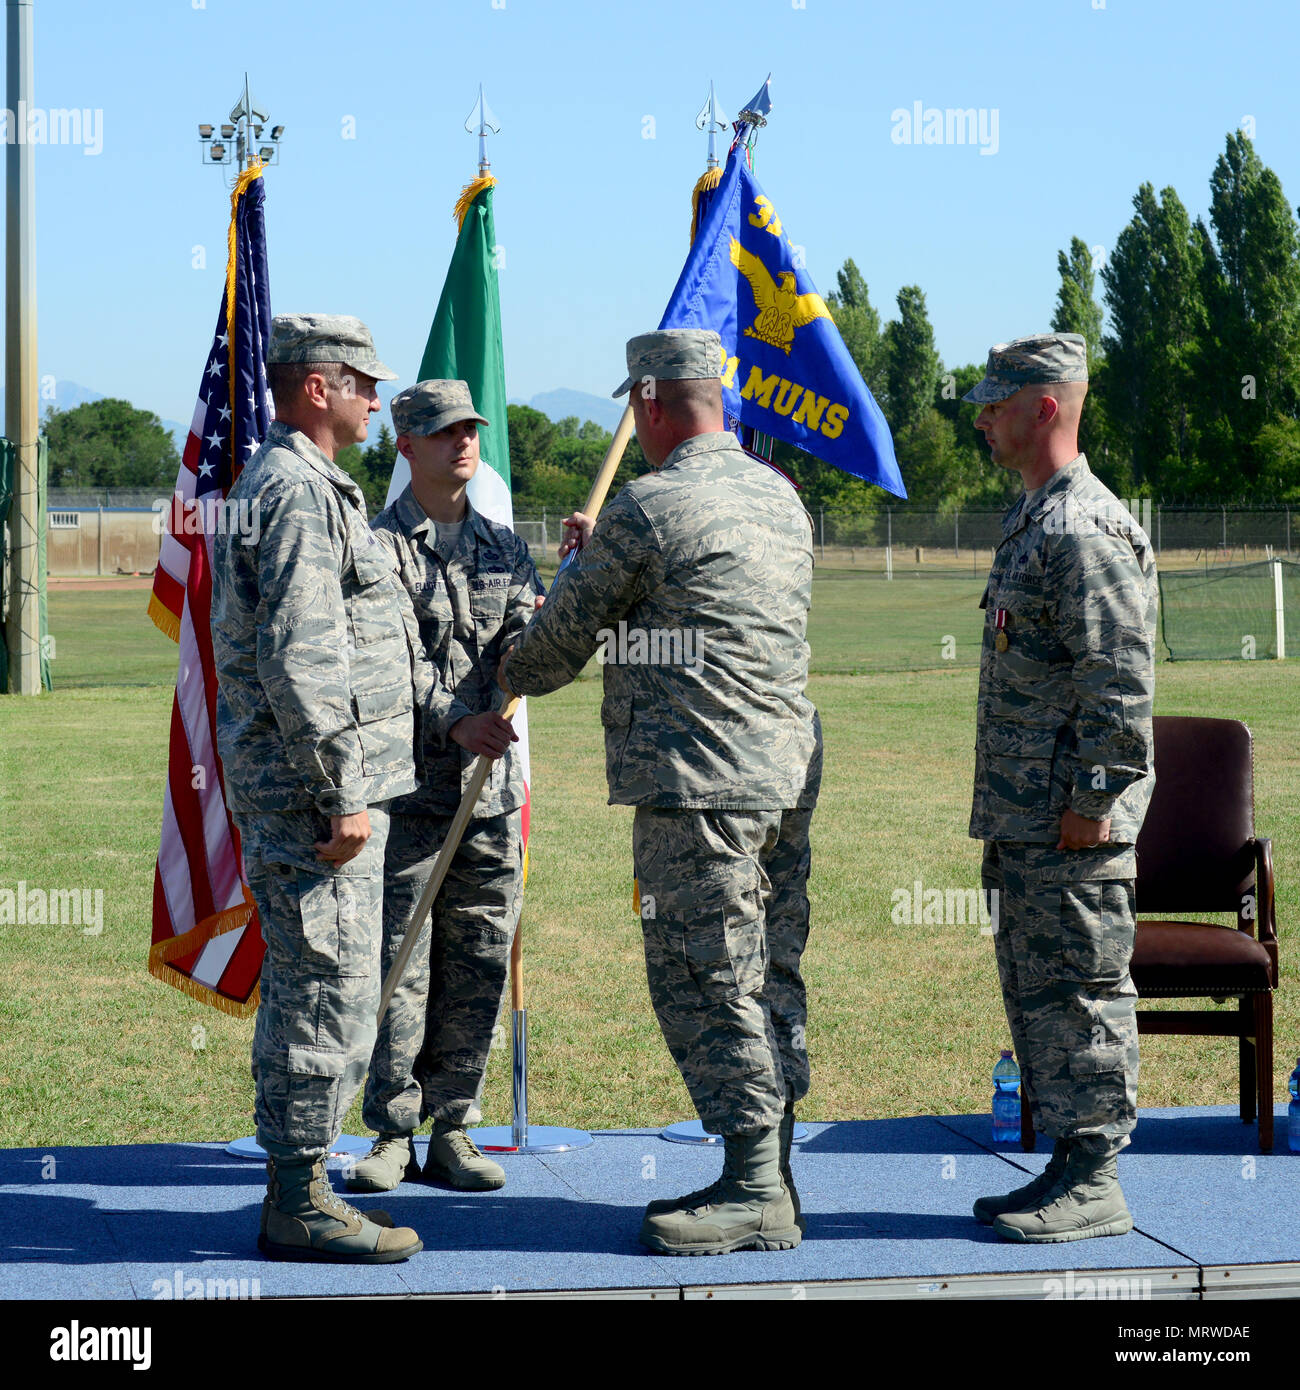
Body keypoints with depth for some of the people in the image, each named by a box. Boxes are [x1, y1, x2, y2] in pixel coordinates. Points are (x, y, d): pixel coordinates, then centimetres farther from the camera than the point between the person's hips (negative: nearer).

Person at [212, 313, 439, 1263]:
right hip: (309, 789, -11)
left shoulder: (300, 484, 19)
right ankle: (300, 1202, -2)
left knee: (307, 988, 14)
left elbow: (361, 639, 28)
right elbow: (299, 660, -22)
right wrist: (342, 793, -22)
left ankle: (298, 1192, 20)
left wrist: (438, 706, 30)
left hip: (312, 785, 11)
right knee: (328, 988, -7)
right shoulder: (297, 491, -15)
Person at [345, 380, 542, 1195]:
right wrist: (455, 724, -22)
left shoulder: (505, 548, 14)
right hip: (407, 786, -4)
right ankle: (393, 1134, 9)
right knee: (399, 967, -2)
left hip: (493, 790, 5)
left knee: (480, 968, 6)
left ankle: (453, 1131, 15)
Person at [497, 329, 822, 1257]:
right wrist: (604, 551, 39)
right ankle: (768, 1180, 16)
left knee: (706, 979, -4)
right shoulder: (779, 497, 14)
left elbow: (564, 635, 0)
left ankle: (756, 1192, -4)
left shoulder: (648, 510, -12)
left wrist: (512, 678, 21)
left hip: (700, 780, -9)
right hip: (786, 770, 9)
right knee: (767, 976, 11)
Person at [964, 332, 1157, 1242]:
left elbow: (1120, 680, -20)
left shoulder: (1086, 529, -16)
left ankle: (1095, 1185, 2)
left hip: (1071, 823, -10)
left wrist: (1092, 800, -21)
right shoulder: (1037, 520, 17)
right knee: (1034, 989, 14)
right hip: (1024, 816, 10)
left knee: (1077, 991, -4)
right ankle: (1073, 1167, 21)